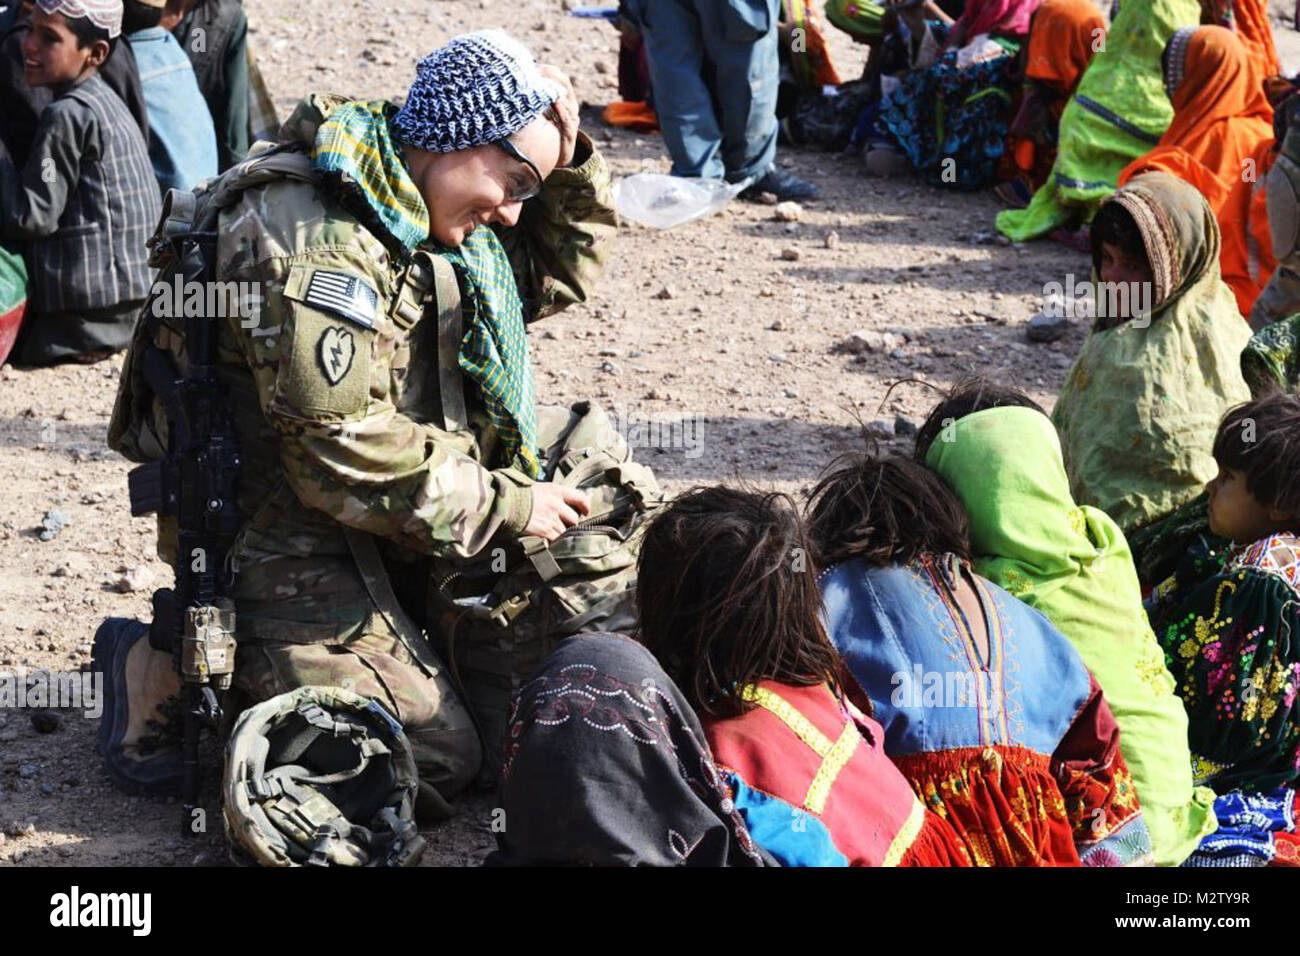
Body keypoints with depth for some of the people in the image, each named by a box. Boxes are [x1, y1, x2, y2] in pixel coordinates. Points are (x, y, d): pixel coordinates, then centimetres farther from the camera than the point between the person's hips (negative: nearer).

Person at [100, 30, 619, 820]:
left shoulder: (417, 213, 6)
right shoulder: (310, 236, -25)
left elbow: (559, 273, 20)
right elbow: (342, 451, -28)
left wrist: (570, 160, 1)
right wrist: (506, 507, -18)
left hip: (358, 516, 10)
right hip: (281, 539, -10)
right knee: (435, 762, -12)